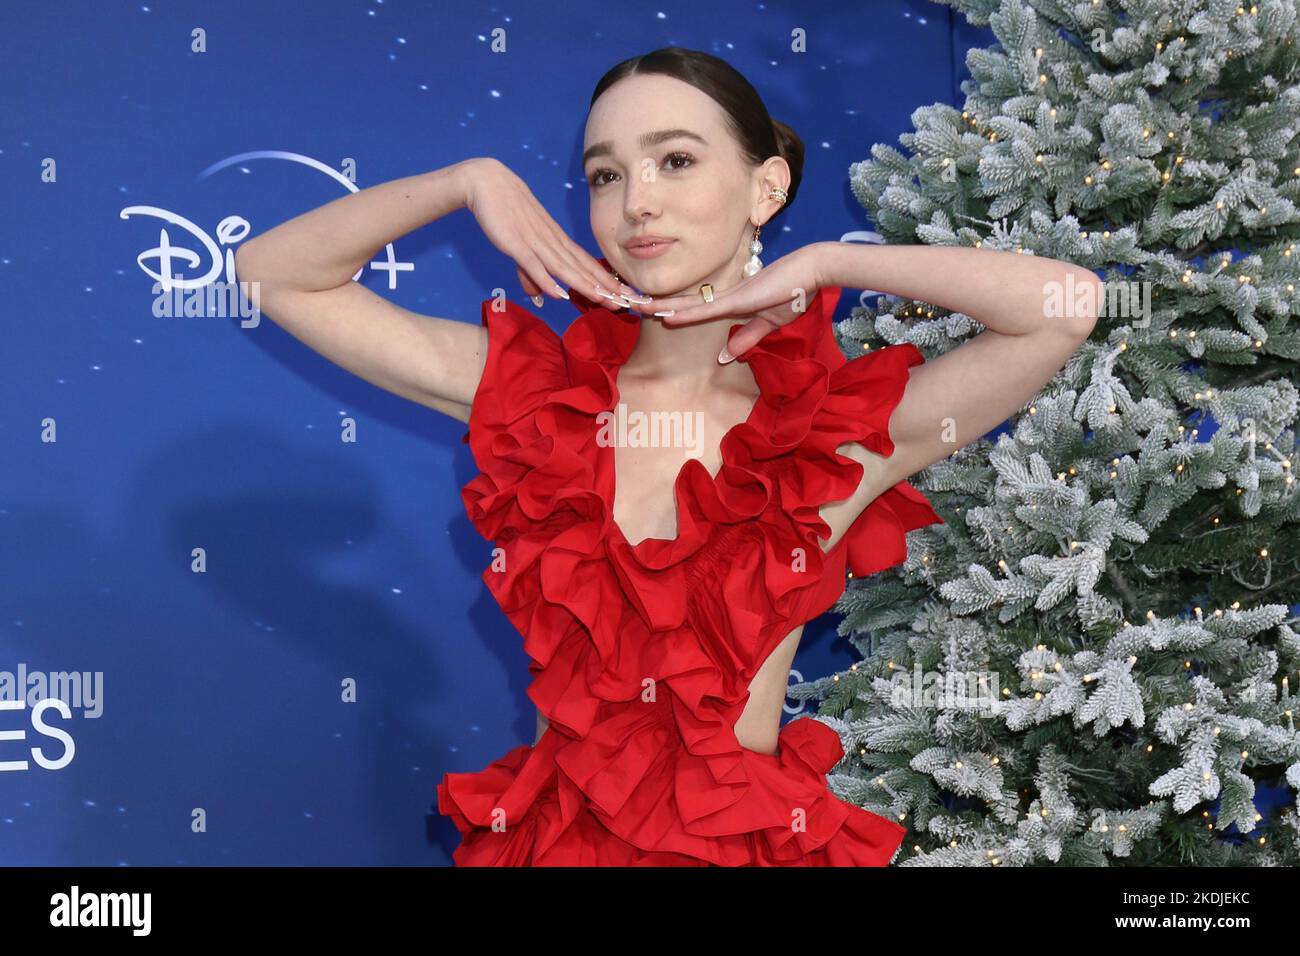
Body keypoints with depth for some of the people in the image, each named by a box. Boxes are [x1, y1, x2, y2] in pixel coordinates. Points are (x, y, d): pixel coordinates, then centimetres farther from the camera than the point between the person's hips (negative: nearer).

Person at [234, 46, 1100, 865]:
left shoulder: (846, 428, -9)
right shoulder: (533, 389, -1)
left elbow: (1067, 306, -24)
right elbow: (275, 273, 4)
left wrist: (821, 266, -13)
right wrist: (469, 181, -7)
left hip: (750, 839, -2)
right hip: (551, 836, 2)